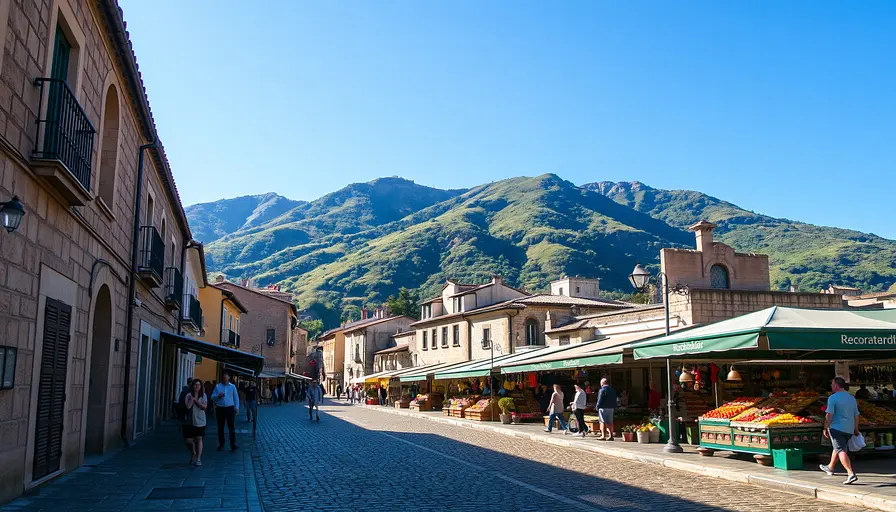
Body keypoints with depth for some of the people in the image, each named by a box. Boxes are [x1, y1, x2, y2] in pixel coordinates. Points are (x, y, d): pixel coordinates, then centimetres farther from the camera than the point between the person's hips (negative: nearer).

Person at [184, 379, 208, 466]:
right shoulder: (189, 395, 0)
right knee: (188, 440, 2)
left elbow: (205, 407, -7)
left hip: (200, 421, -1)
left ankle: (198, 459, 3)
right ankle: (193, 453, 32)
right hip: (190, 421, 1)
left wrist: (196, 400, -13)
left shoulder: (203, 395, 3)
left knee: (199, 439, -2)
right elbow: (188, 406, -12)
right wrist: (192, 398, -18)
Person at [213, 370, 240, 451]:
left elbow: (236, 398, 6)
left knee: (231, 427, -6)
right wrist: (218, 396, -15)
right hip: (220, 408, 2)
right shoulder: (217, 386, 7)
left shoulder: (232, 386, 5)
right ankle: (221, 444, 17)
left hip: (230, 408, -2)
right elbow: (212, 397, 5)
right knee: (220, 427, 7)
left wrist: (237, 407, -3)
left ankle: (233, 444, -7)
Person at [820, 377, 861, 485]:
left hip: (836, 428, -8)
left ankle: (851, 474, -22)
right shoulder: (852, 398, 11)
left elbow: (829, 415, -15)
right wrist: (856, 429, 22)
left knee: (841, 450, -10)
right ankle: (830, 468, 39)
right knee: (837, 448, 23)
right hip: (849, 429, 8)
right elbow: (856, 415, 15)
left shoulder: (833, 398, -11)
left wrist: (825, 428, -7)